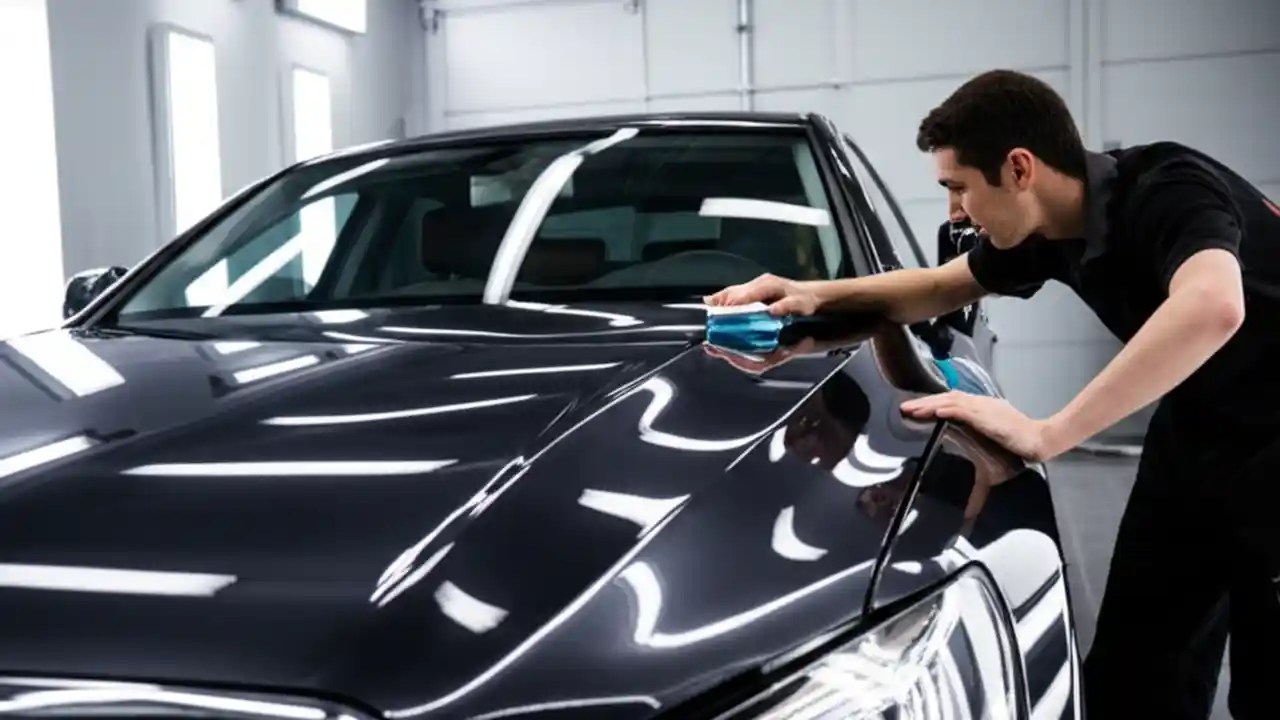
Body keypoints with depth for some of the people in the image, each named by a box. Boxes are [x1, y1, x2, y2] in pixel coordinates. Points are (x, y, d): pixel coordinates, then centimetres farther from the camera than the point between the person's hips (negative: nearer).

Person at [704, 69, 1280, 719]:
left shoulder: (1167, 189, -28)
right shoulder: (1044, 231, -4)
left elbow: (1212, 309, -48)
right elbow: (941, 287, 13)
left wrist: (1047, 433, -45)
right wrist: (814, 295, 0)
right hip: (1194, 434, 7)